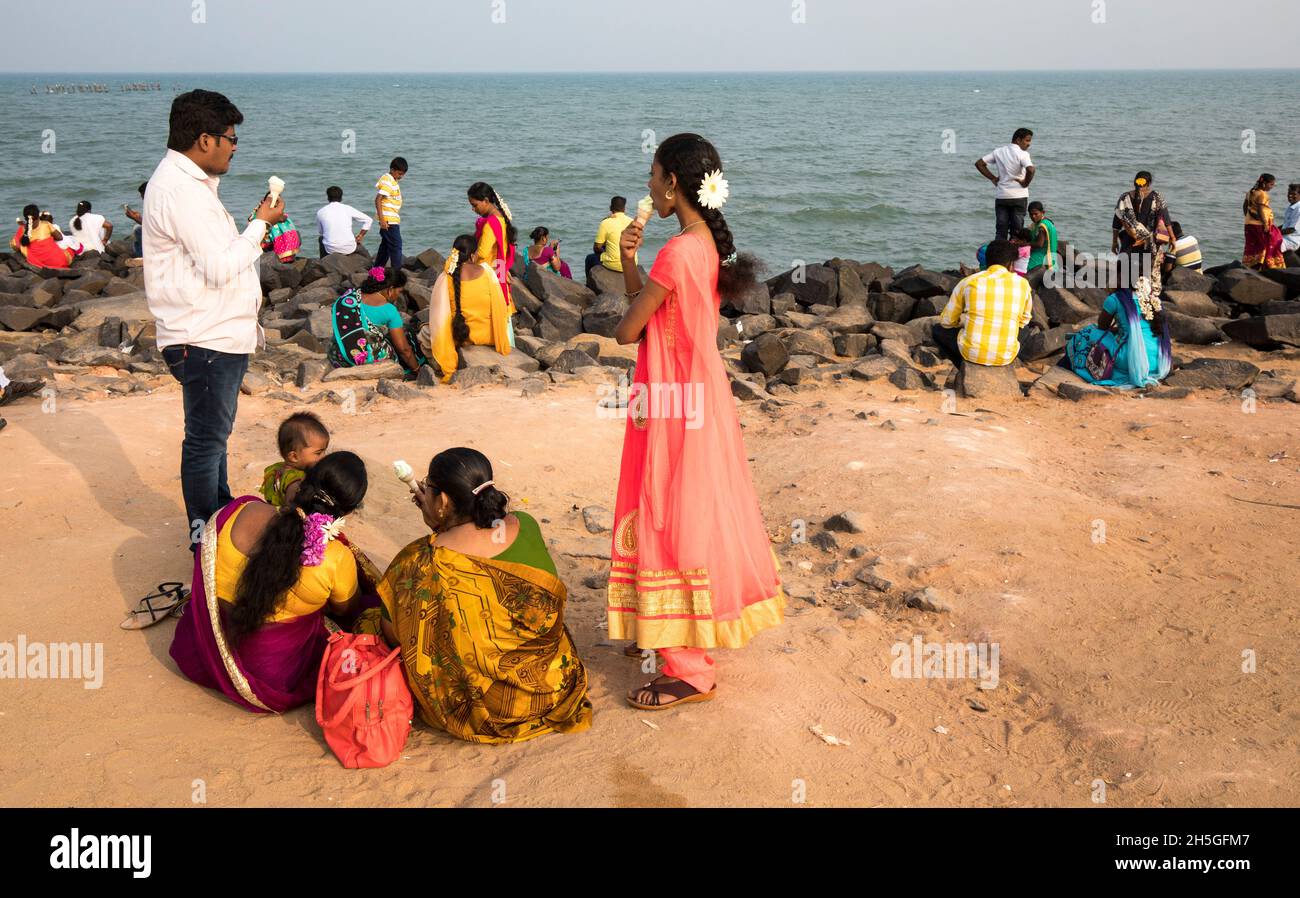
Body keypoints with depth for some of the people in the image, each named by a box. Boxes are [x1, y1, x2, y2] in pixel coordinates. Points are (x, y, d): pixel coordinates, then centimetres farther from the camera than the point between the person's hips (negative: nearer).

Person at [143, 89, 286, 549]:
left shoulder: (189, 182, 13)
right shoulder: (180, 190, -20)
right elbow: (220, 267, -24)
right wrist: (260, 224, -13)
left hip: (217, 334, 11)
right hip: (204, 341, -11)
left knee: (213, 433, 21)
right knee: (206, 439, 1)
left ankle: (221, 518, 35)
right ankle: (205, 535, 12)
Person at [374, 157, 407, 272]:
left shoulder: (392, 180, 14)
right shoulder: (387, 181, -16)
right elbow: (378, 200, -22)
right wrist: (382, 220, -25)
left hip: (392, 220, 10)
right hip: (388, 220, -10)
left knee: (386, 245, 16)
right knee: (396, 245, -8)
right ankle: (397, 271, -7)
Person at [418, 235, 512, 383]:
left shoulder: (445, 278, -13)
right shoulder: (486, 271, -11)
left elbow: (438, 313, -8)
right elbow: (499, 306, -5)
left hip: (460, 336, 0)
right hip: (488, 335, 1)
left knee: (425, 333, 29)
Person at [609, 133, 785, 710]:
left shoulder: (678, 252, -22)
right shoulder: (708, 244, 7)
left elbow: (626, 330, -16)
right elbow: (652, 309, 11)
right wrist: (629, 262, -3)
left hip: (674, 404, -10)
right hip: (697, 395, 10)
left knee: (674, 524, -1)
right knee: (692, 517, 19)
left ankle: (689, 670, 8)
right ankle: (670, 635, 34)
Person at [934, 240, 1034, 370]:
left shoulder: (968, 282, -2)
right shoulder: (1022, 284, 0)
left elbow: (946, 322, 7)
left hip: (971, 353, -2)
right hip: (1006, 357, 2)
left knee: (938, 329, 28)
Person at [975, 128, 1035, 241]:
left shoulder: (998, 152, 6)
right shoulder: (1022, 154, -11)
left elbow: (979, 163, 9)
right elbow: (1030, 170, -29)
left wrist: (993, 178, 9)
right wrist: (1025, 183, -11)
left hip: (1001, 197, 4)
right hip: (1019, 197, -4)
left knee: (1000, 231, 7)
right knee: (1016, 231, 5)